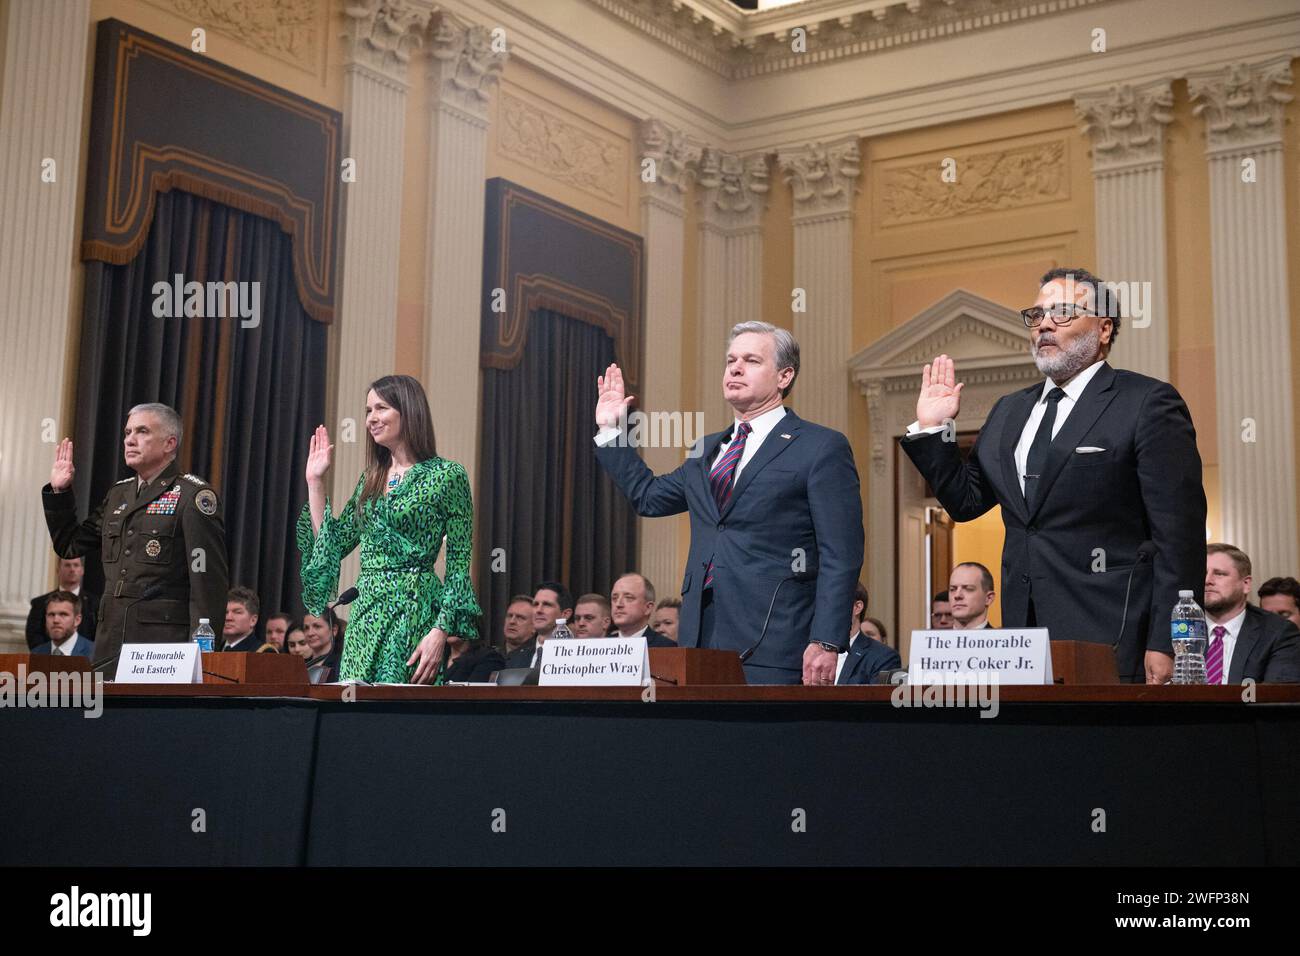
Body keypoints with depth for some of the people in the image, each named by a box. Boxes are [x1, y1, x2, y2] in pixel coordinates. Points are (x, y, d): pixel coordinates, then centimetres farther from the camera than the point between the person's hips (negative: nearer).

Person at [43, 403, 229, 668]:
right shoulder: (118, 494, 18)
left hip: (165, 642, -7)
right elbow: (69, 545, 27)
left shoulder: (193, 495, -5)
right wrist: (59, 492, 15)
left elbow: (208, 580, -11)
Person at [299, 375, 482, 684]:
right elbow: (332, 546, 16)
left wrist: (441, 631, -17)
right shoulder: (371, 478, 15)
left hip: (413, 612, -6)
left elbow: (459, 565, -8)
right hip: (364, 615, 6)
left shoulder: (446, 475, -4)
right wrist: (315, 482, 14)